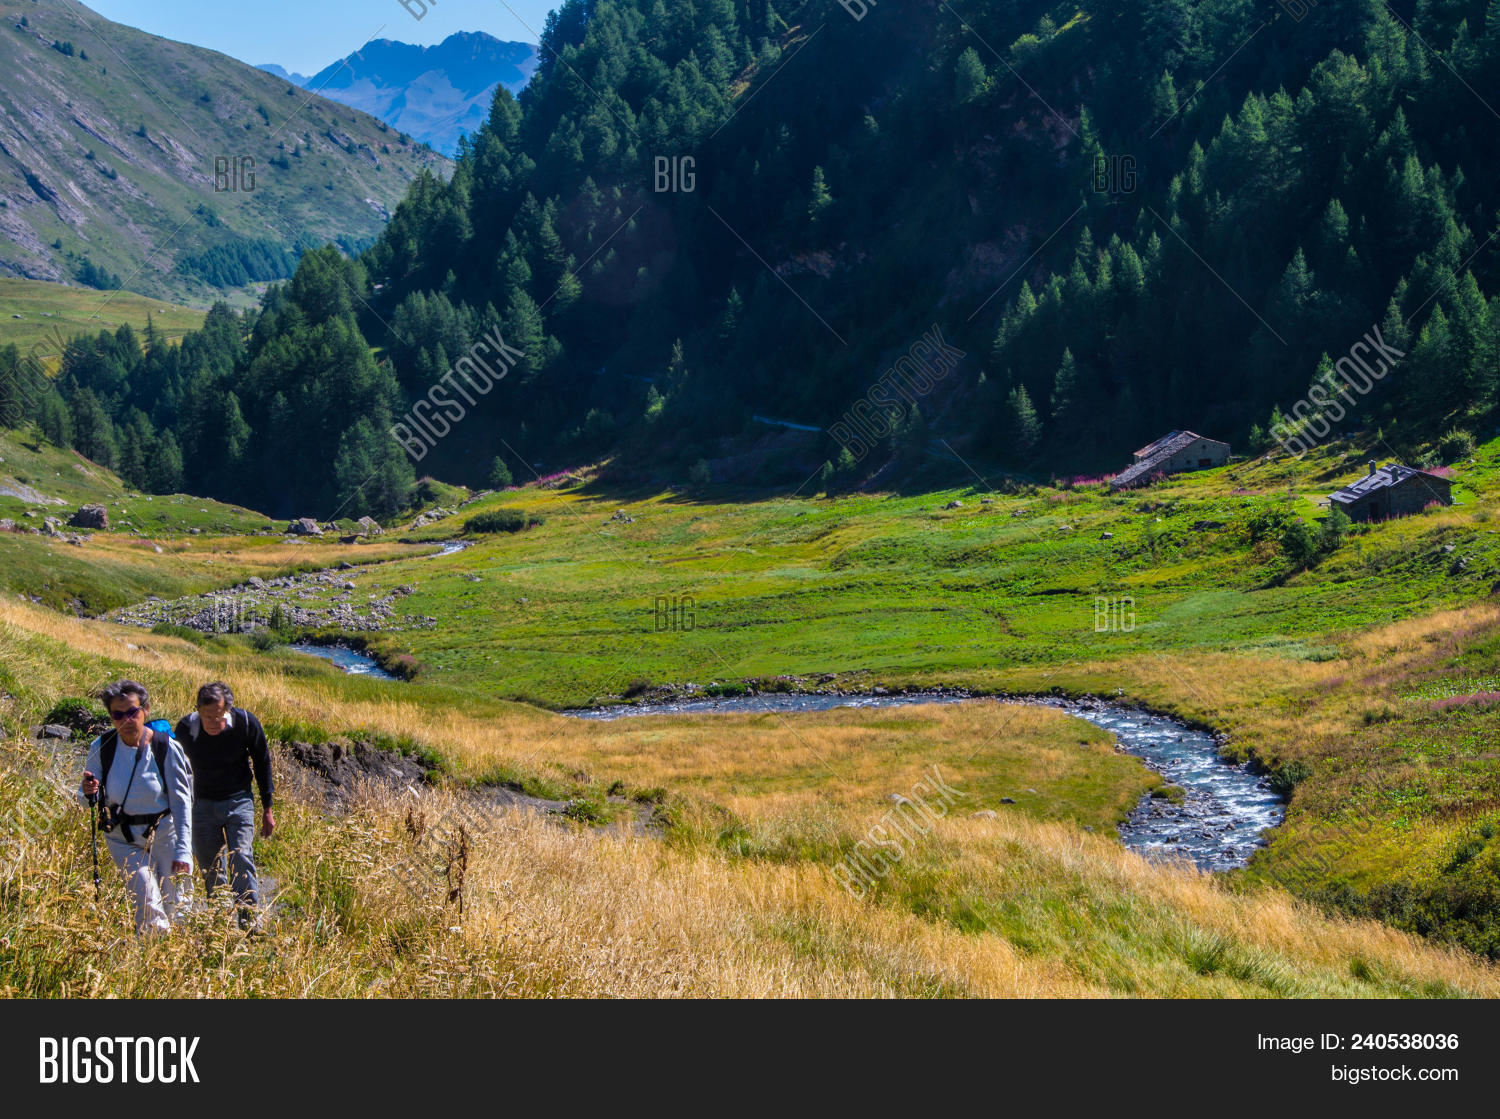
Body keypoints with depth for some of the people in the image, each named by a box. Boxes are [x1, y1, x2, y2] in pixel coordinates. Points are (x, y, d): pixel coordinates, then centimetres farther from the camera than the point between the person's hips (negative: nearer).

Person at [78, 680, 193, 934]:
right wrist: (88, 793, -25)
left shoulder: (167, 747, -13)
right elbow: (87, 798, 0)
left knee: (174, 905, 7)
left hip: (164, 834, 0)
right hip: (122, 838, 0)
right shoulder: (101, 748, -10)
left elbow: (181, 801, -10)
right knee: (149, 905, -17)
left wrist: (183, 850, -16)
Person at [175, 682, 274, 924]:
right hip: (203, 804, 2)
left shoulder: (246, 724, -17)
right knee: (209, 869, 4)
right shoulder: (186, 729, -15)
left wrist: (267, 809, 4)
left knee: (241, 859, -15)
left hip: (238, 801, -1)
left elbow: (262, 764, -1)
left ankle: (249, 919, -13)